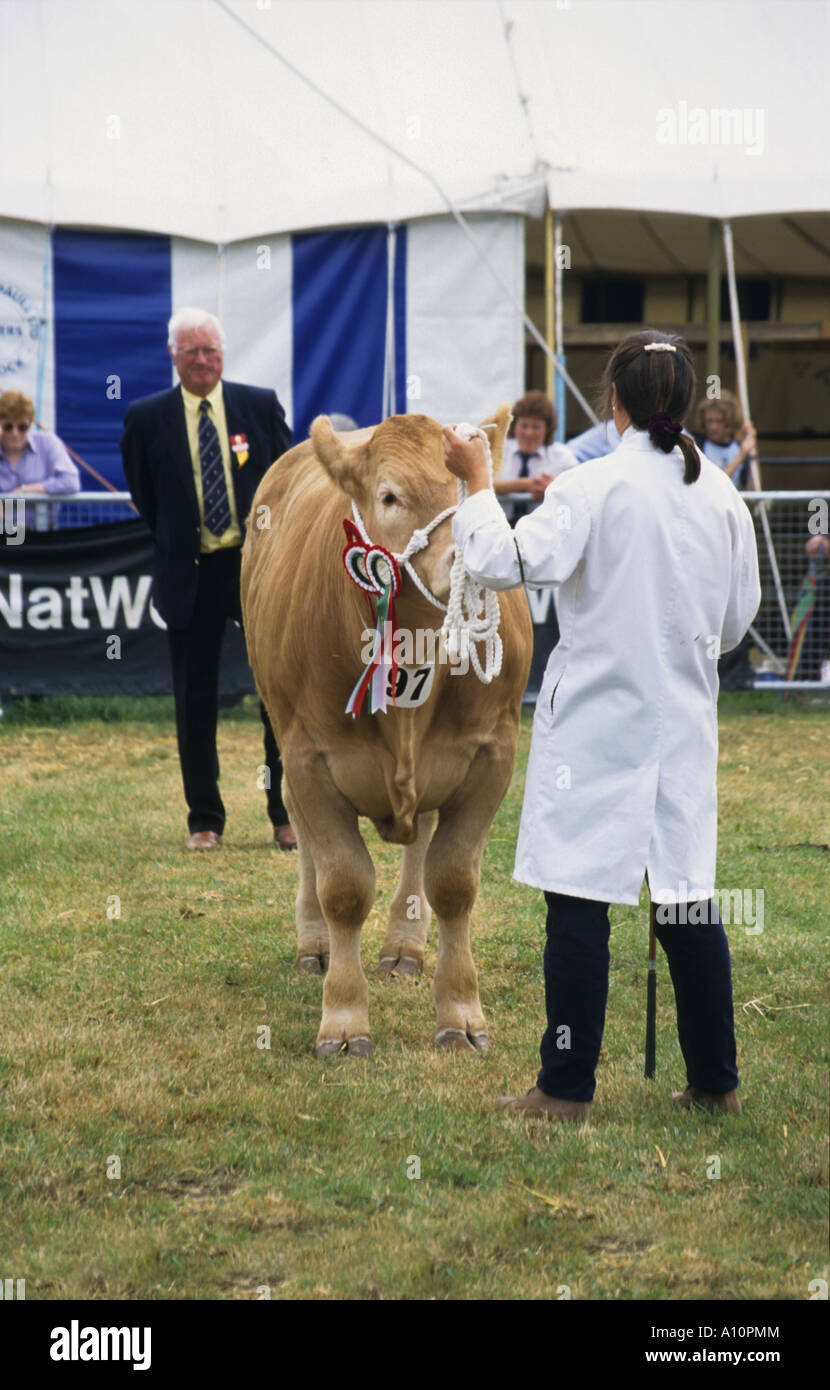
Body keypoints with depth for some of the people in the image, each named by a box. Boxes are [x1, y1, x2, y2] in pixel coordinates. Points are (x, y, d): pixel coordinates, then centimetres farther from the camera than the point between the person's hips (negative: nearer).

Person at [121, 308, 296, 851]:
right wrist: (176, 541, 11)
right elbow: (144, 494, 12)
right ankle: (205, 821, 15)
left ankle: (288, 817, 14)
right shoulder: (147, 418, -1)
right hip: (190, 576, 0)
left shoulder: (261, 406, 1)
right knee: (195, 703, 4)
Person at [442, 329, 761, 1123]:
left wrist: (476, 482, -6)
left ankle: (567, 1086, 2)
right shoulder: (723, 498, 4)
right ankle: (715, 1080, 15)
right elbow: (736, 619, 11)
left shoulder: (595, 486, -12)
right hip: (683, 722, 5)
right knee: (688, 896, 11)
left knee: (580, 898, 0)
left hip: (597, 721, -5)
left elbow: (508, 563, -19)